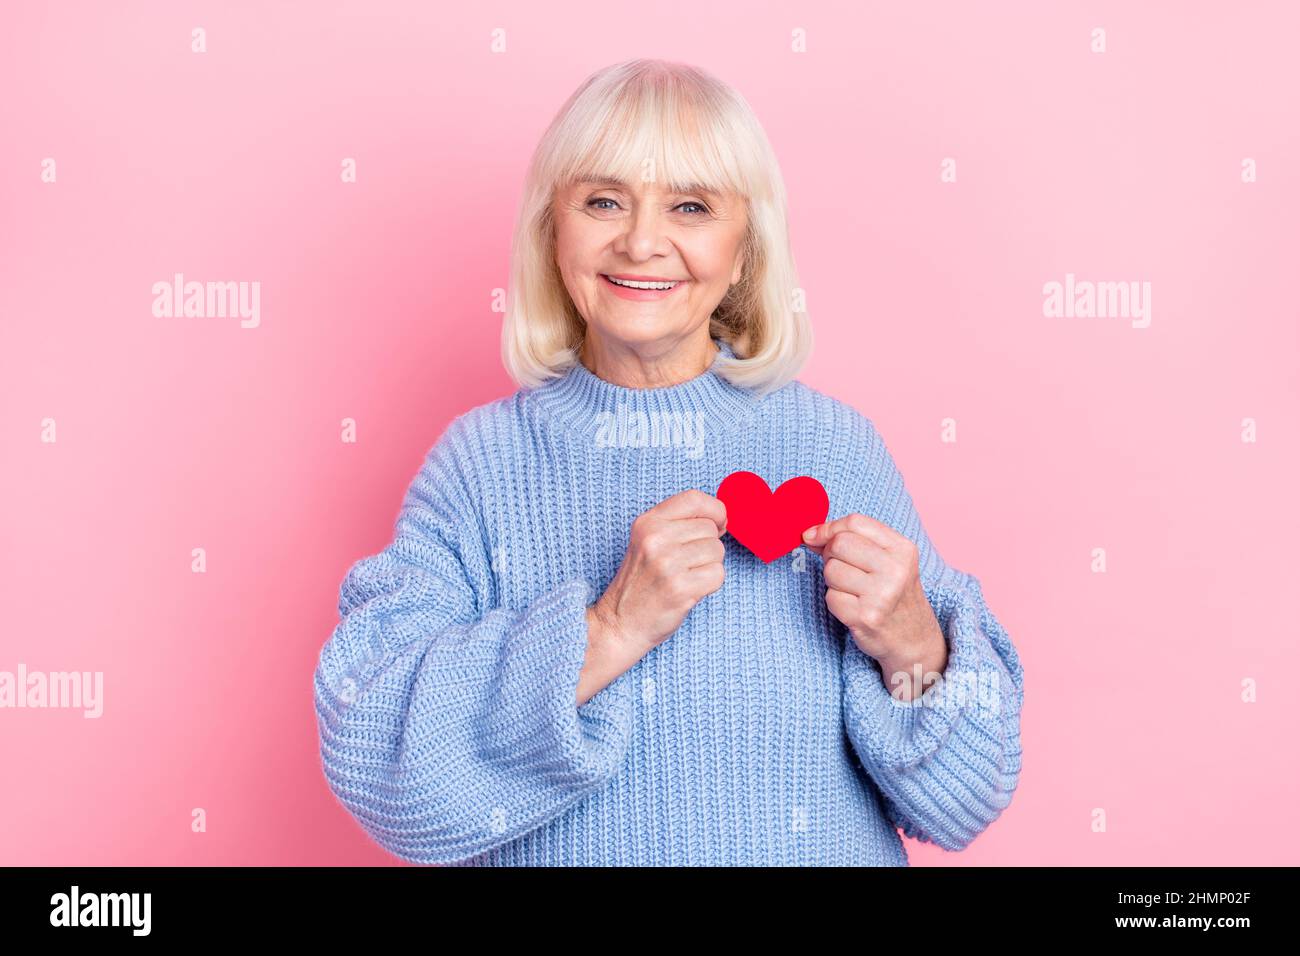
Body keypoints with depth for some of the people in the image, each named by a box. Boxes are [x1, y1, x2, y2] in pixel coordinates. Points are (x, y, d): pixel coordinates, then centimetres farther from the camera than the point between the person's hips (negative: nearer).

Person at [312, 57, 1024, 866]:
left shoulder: (838, 449, -12)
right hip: (548, 853, 0)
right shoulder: (480, 461, -11)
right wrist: (608, 632, -28)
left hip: (815, 850, 0)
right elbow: (370, 755, -21)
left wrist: (912, 653, -27)